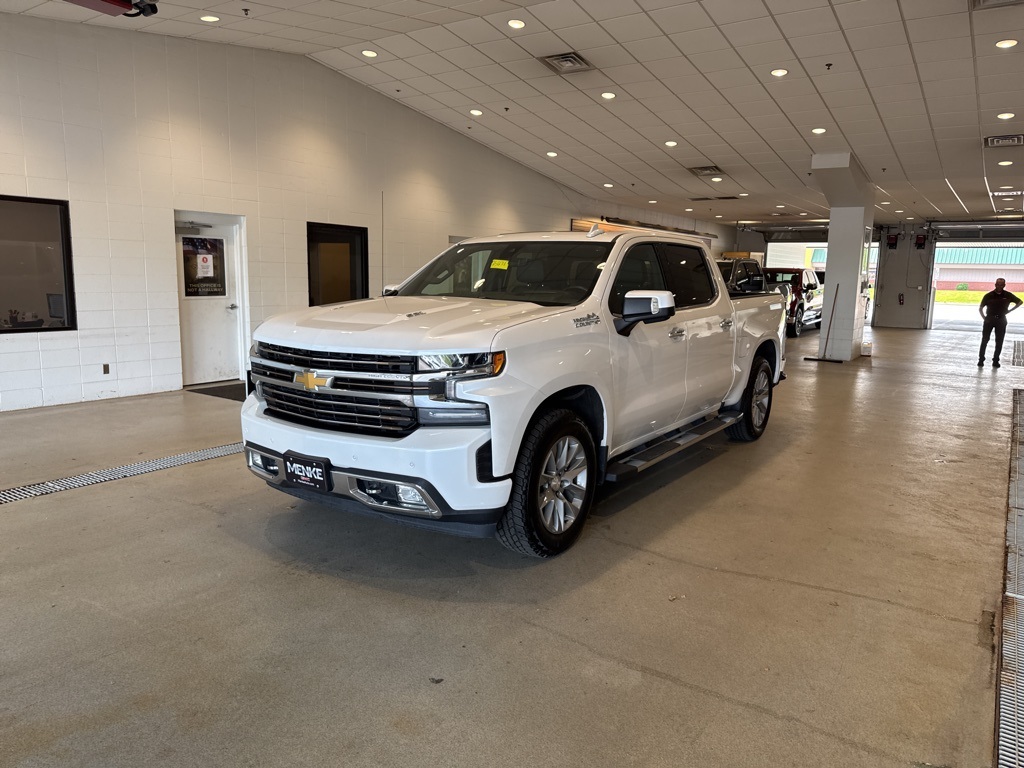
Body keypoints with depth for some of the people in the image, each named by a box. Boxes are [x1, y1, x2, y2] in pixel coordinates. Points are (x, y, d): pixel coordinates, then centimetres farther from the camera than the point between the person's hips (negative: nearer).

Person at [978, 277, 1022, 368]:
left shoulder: (1008, 295, -3)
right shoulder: (989, 295, -7)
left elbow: (1020, 302, 11)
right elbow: (980, 308, 1)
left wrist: (1009, 310, 2)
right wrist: (984, 318, -6)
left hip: (1001, 320, 2)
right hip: (989, 319, -1)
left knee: (999, 342, 4)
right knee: (984, 340, -2)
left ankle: (996, 361, 11)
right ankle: (981, 359, 3)